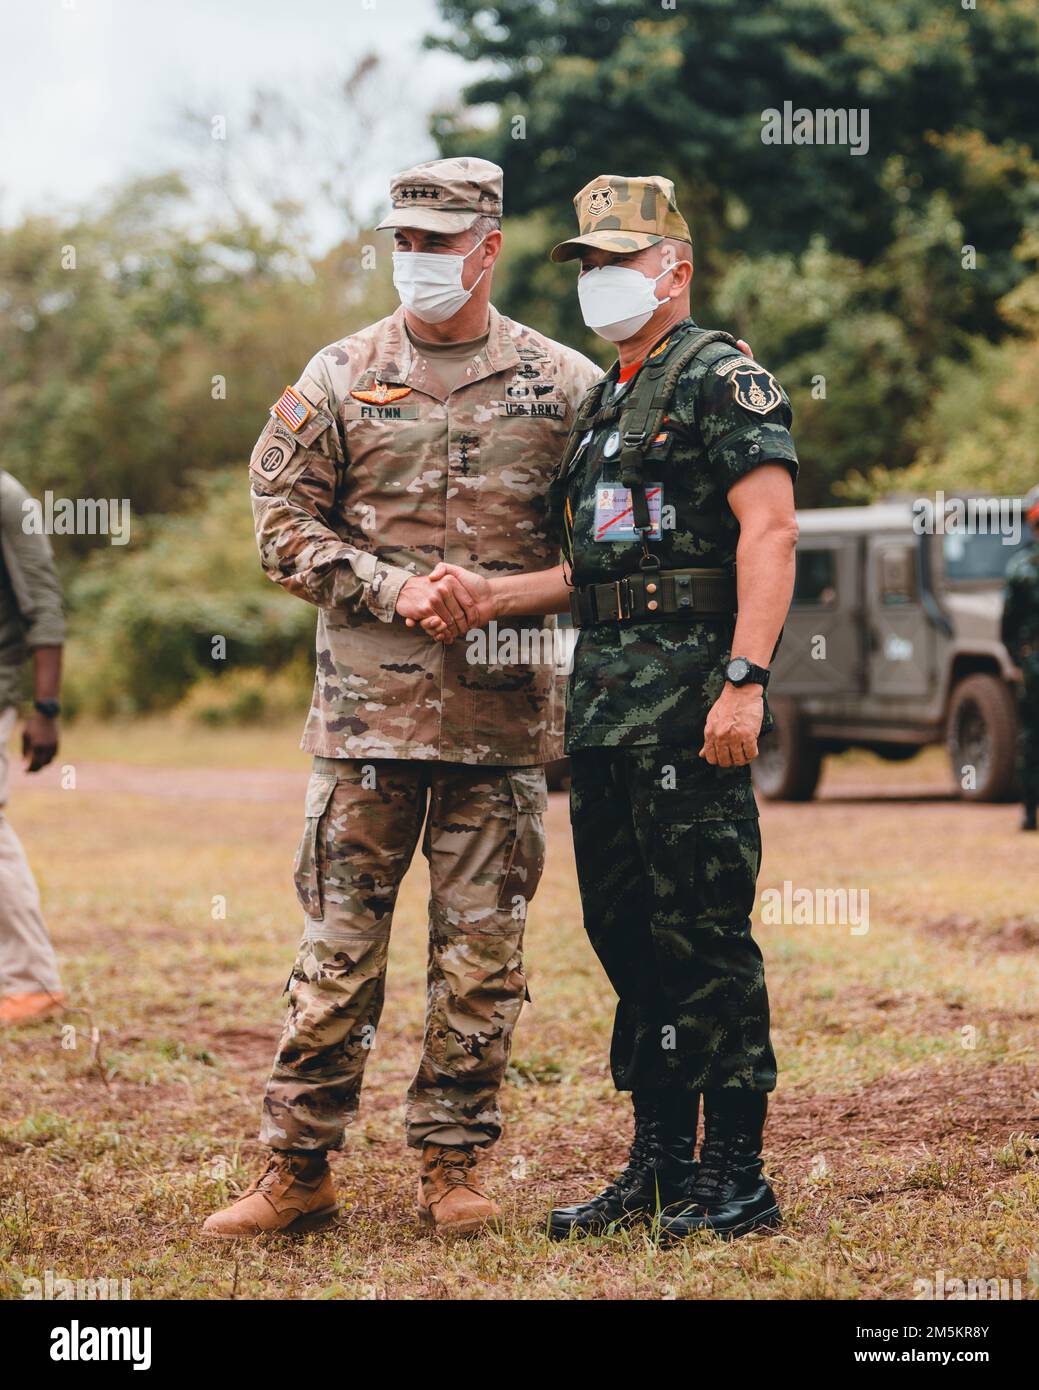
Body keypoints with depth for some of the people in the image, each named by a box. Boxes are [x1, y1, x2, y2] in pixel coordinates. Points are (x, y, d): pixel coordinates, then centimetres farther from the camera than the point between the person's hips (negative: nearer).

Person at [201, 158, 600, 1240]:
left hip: (506, 714, 0)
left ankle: (453, 1164, 15)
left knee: (481, 950, 4)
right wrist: (393, 589, -10)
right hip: (367, 709, 0)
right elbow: (282, 525, 4)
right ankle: (297, 1169, 9)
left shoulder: (564, 386, 6)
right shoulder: (339, 379, 6)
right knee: (339, 946, 1)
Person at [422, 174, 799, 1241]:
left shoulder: (720, 376, -5)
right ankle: (660, 1167, 20)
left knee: (704, 934, -6)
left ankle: (736, 1179, 1)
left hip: (690, 700, -9)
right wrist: (488, 596, 7)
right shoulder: (601, 405, 21)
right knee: (625, 932, 11)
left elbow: (769, 530, -15)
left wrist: (744, 680, -24)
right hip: (603, 699, 9)